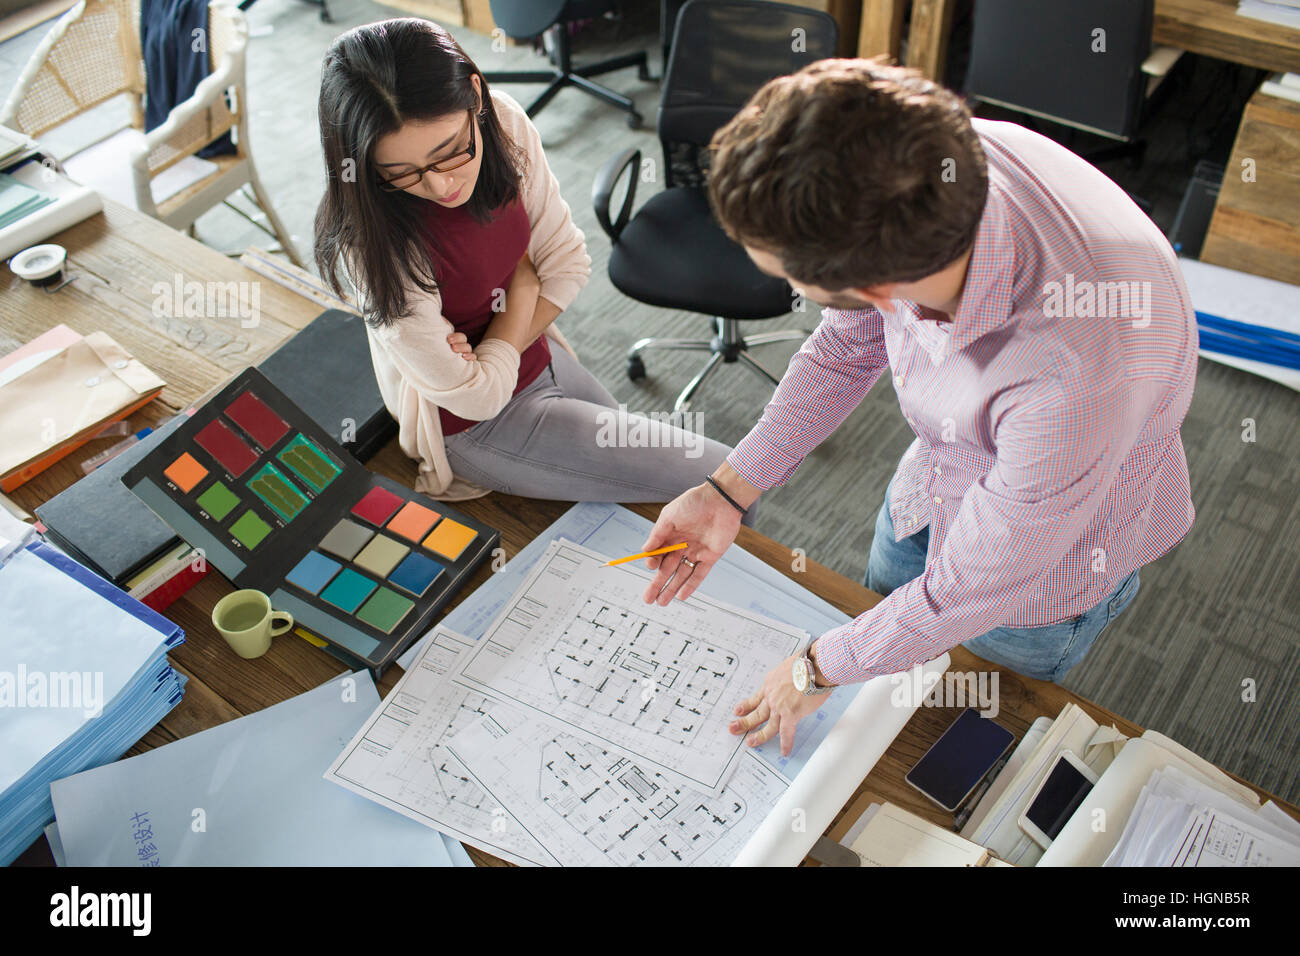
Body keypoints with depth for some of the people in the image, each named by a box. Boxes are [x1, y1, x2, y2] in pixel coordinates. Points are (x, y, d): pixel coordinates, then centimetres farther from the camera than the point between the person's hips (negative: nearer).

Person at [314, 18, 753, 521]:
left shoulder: (503, 121, -17)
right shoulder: (376, 239, -32)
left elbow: (569, 261, -7)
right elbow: (474, 397, -23)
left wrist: (500, 348, -19)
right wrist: (522, 287, -12)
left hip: (538, 358, 6)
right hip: (473, 426, -6)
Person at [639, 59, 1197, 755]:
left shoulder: (1076, 373, -48)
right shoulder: (918, 174, -30)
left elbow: (970, 585, -30)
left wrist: (819, 669, -13)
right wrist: (727, 491, -11)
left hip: (1051, 561, -5)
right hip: (931, 485, 6)